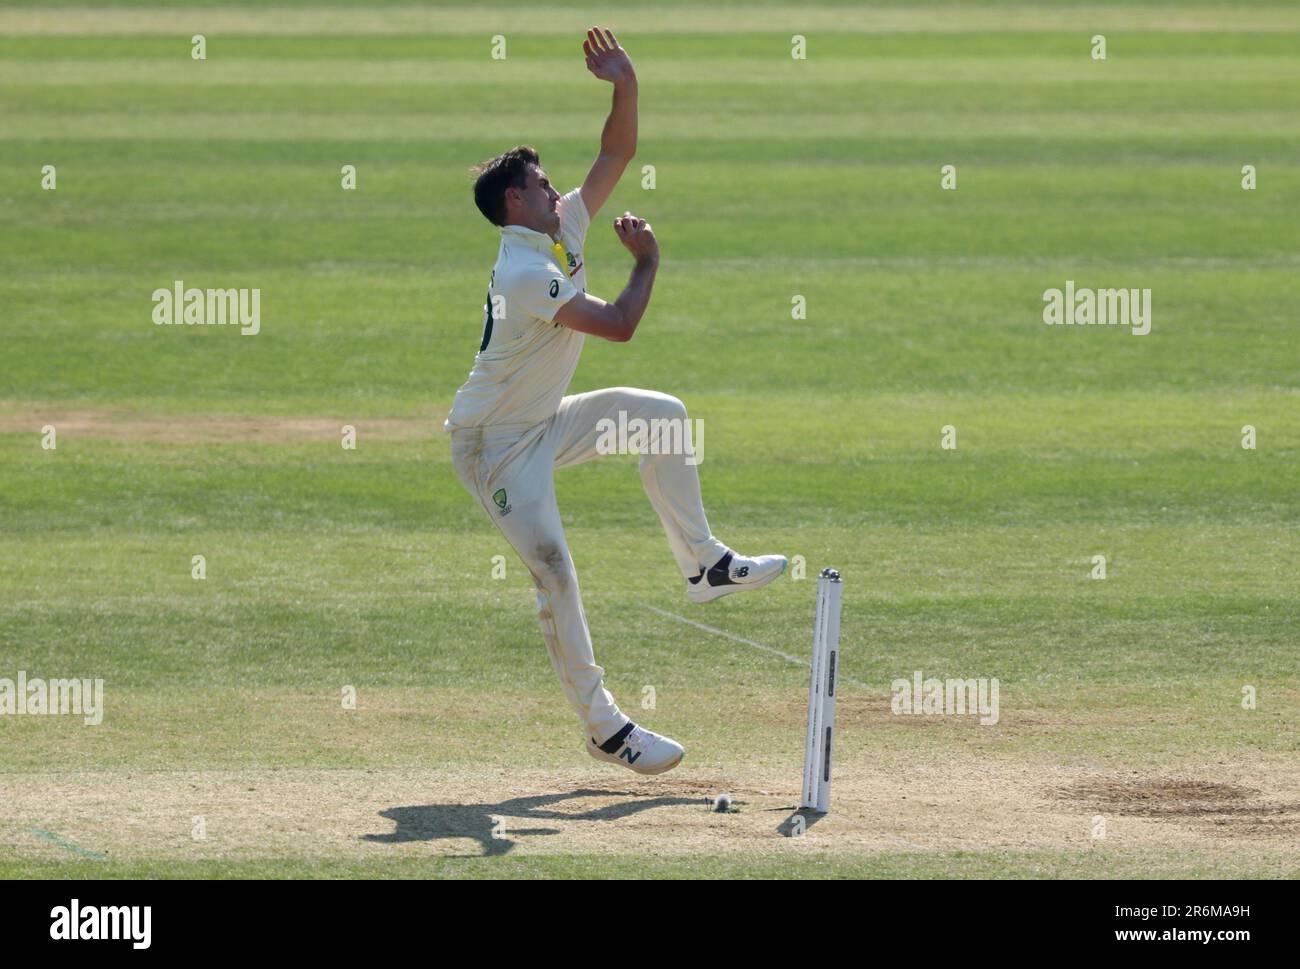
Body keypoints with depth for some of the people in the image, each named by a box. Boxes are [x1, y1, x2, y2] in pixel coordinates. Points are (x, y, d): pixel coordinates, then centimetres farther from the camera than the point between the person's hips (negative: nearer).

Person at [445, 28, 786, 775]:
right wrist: (647, 260, -14)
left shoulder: (565, 229, 2)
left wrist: (626, 87, -12)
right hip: (497, 446, -9)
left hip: (546, 425, 10)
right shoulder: (525, 273, -27)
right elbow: (619, 325, -29)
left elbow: (618, 155, 3)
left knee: (662, 415, 6)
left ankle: (703, 564, 13)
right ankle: (605, 728, -11)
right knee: (556, 574, -15)